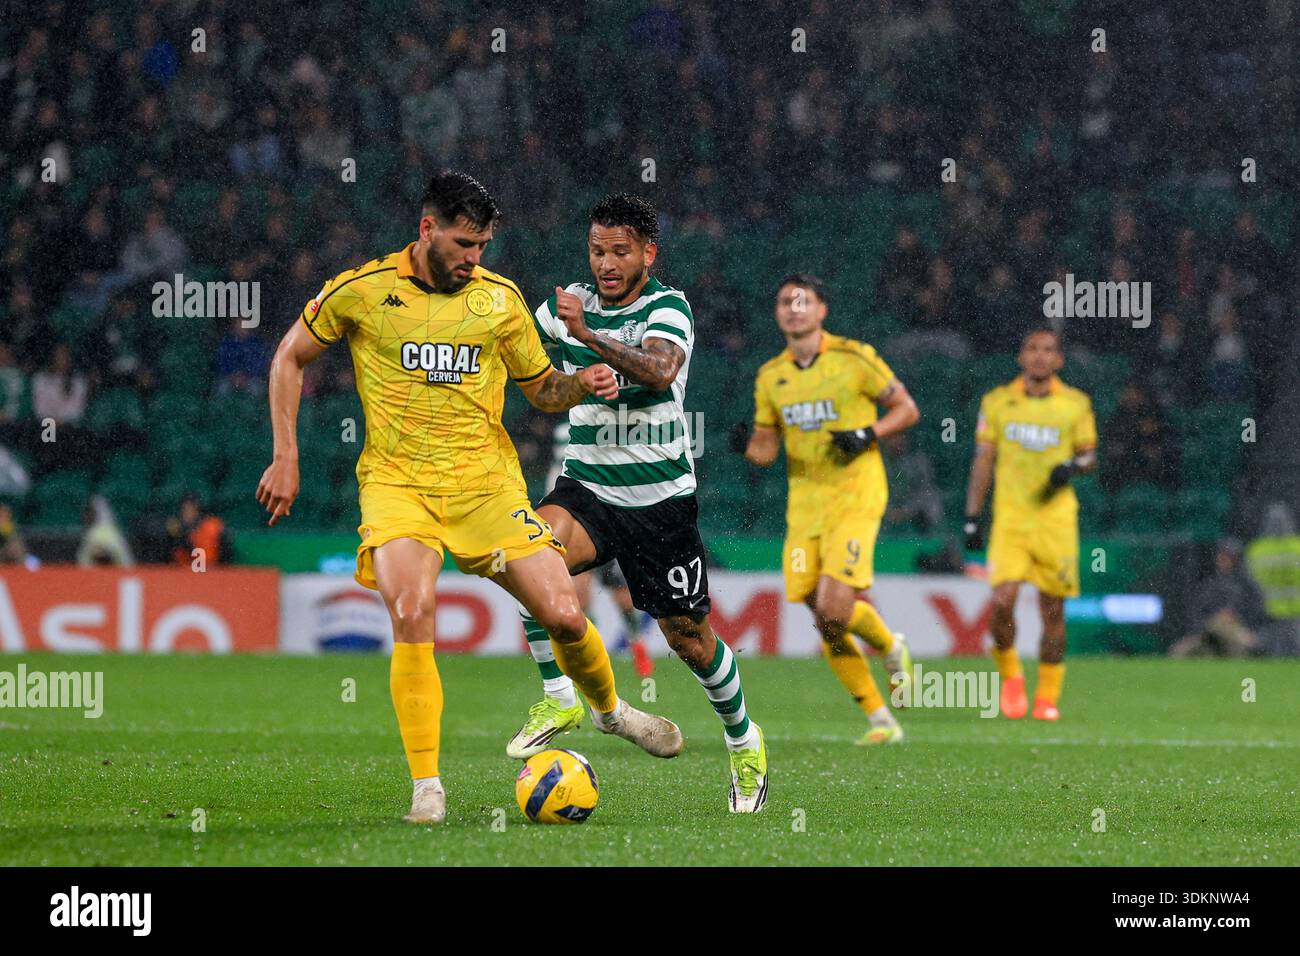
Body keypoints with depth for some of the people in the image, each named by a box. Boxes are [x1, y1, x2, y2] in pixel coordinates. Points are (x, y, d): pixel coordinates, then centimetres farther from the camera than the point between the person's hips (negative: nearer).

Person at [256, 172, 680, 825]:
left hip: (485, 478, 2)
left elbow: (542, 390, 17)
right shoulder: (362, 290, -1)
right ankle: (426, 787, -17)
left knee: (563, 615, -7)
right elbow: (290, 356, 11)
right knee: (411, 612, -27)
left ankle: (609, 709, 27)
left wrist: (583, 384, -6)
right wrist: (286, 457, 6)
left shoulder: (499, 298, 6)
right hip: (396, 481, -2)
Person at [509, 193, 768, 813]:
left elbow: (660, 370, -33)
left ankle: (744, 743, 32)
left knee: (690, 639, 5)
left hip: (660, 498, -3)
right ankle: (559, 699, -21)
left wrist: (590, 338, -46)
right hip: (586, 486, 3)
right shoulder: (565, 305, 3)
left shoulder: (668, 308, -11)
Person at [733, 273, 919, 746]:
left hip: (855, 498, -5)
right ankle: (880, 719, 11)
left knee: (835, 605, -20)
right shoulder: (770, 377, 9)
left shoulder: (854, 358, -5)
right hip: (804, 506, 5)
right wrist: (746, 445, -9)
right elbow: (767, 449, 14)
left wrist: (867, 434, -15)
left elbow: (907, 409, 2)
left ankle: (891, 646, 13)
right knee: (826, 624, -1)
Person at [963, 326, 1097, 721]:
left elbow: (1090, 454, 13)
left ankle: (1047, 696, 14)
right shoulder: (997, 402, 6)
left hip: (1056, 517, 0)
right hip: (1009, 517, 0)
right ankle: (1010, 674, 10)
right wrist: (971, 517, 6)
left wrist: (1074, 466, -11)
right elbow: (983, 461, 10)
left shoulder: (1076, 404, 4)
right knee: (1002, 601, -15)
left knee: (1053, 610, 1)